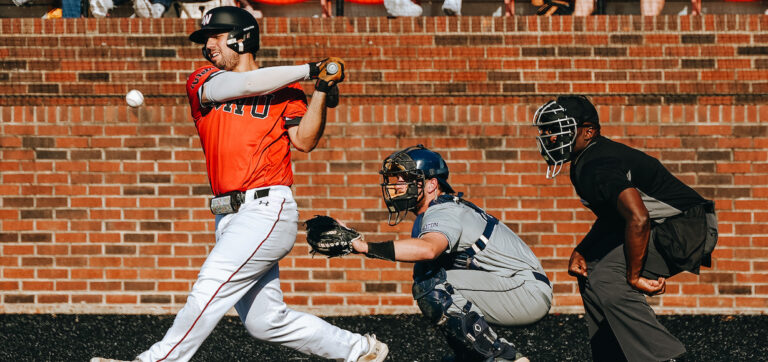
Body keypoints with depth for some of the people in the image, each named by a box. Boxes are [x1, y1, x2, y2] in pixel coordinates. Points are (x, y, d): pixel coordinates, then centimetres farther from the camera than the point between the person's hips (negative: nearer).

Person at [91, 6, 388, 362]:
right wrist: (309, 70, -4)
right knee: (266, 322, 6)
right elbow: (242, 85, -5)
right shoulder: (202, 81, 13)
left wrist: (320, 89, -16)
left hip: (267, 209, -5)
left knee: (210, 288, -17)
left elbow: (304, 140, -5)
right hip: (230, 214, 5)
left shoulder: (284, 88, 6)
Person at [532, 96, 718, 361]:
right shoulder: (584, 165, 12)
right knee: (591, 272, 18)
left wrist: (634, 277, -26)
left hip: (686, 230, -11)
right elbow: (610, 218, 25)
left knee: (607, 281, -23)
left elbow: (638, 219, -34)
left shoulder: (596, 166, -22)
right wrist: (580, 252, 10)